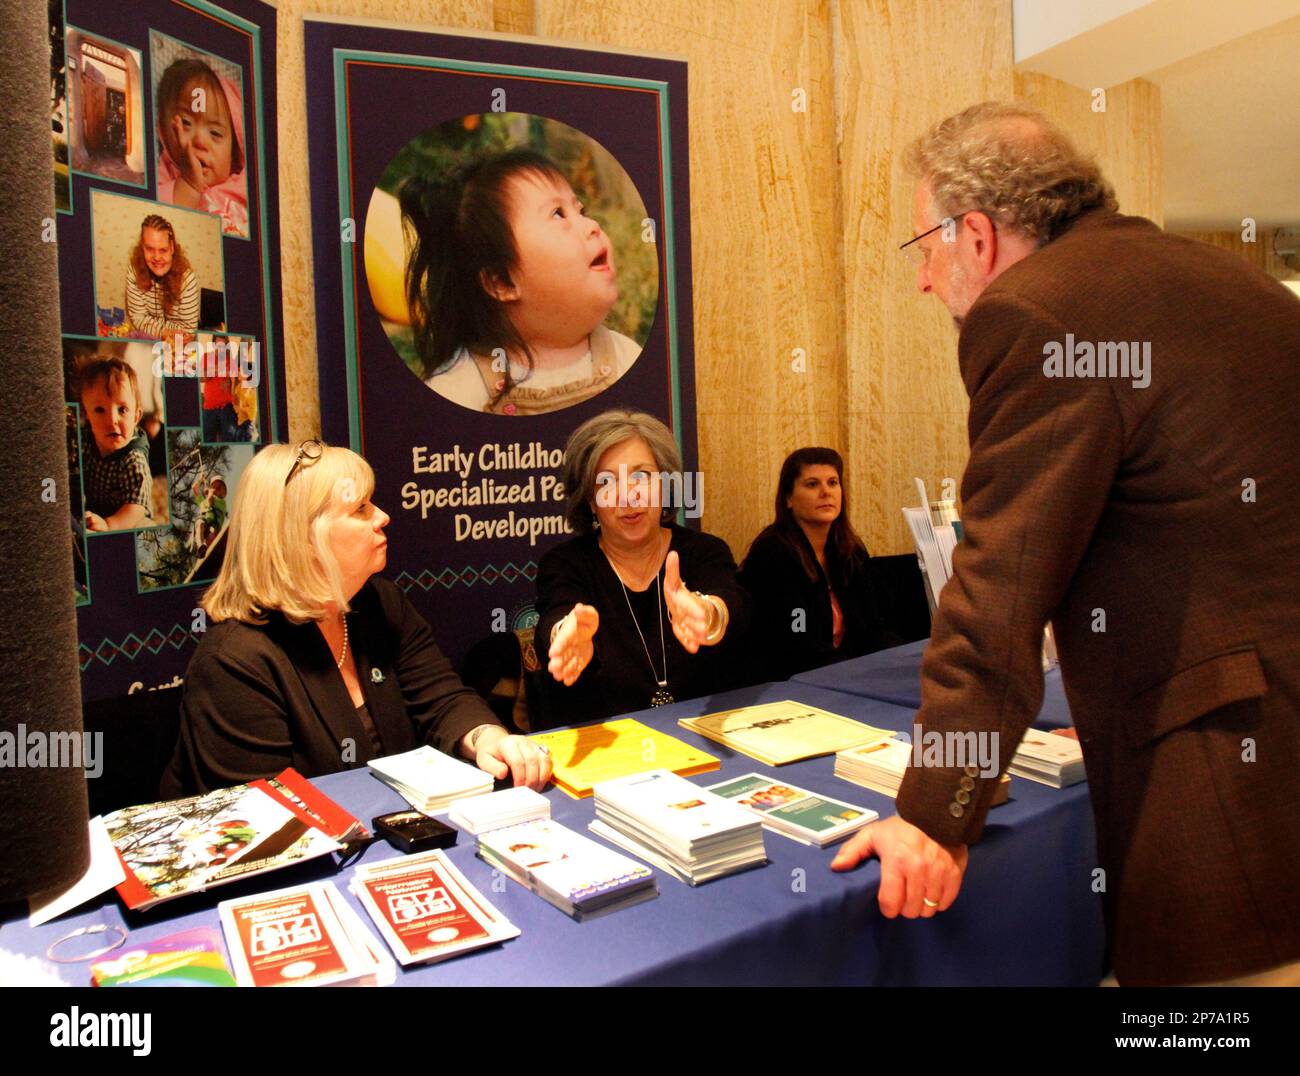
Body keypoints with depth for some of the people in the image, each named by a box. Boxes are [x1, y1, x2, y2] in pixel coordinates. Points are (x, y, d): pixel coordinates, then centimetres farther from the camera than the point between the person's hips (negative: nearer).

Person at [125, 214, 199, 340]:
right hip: (142, 339, 1)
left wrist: (153, 325, -16)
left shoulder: (187, 278, -19)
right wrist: (164, 332, -23)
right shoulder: (134, 271, -11)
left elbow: (188, 328, -13)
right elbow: (138, 317, -7)